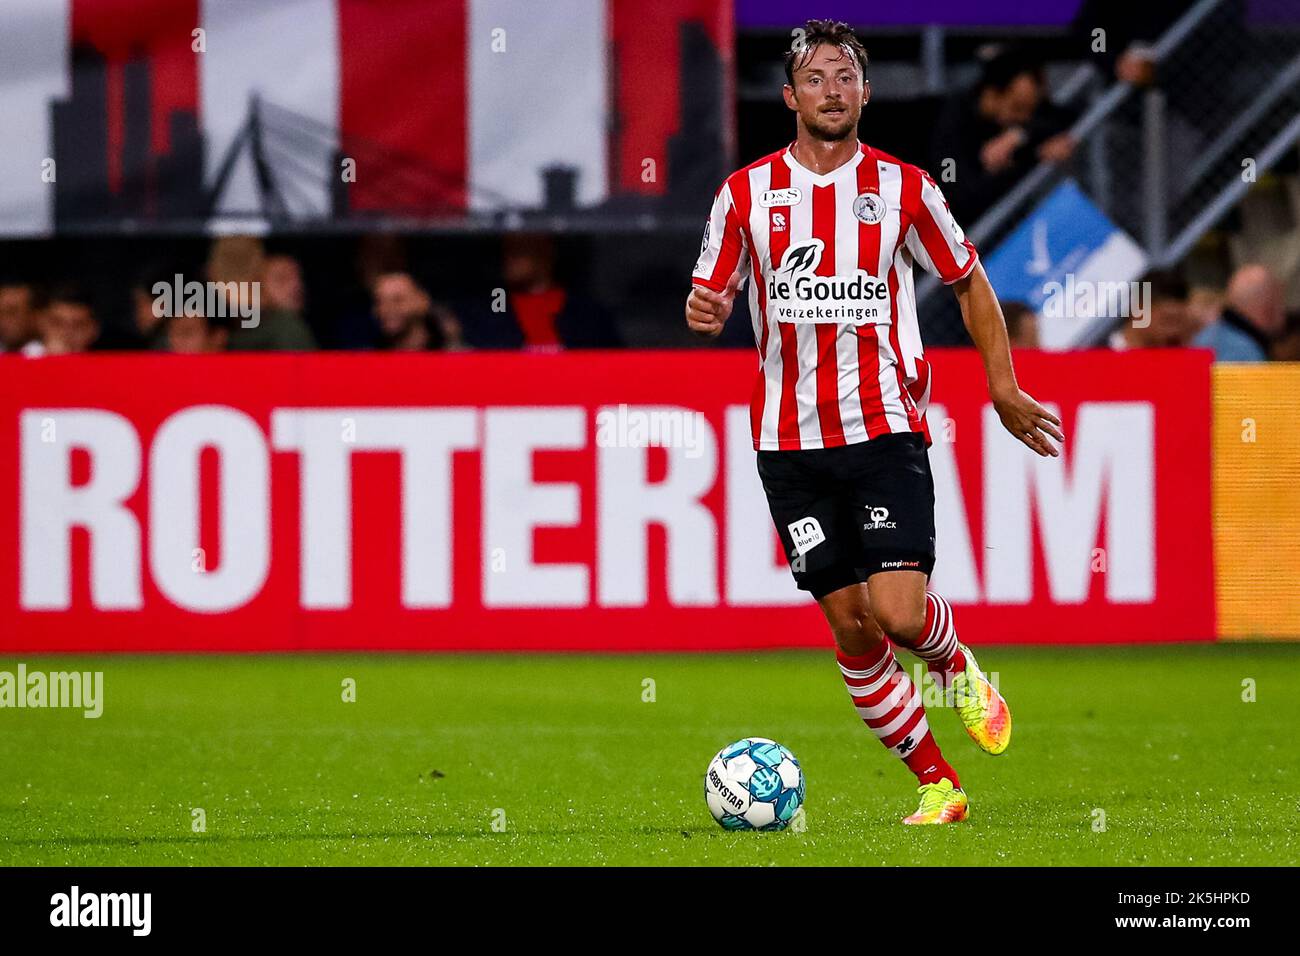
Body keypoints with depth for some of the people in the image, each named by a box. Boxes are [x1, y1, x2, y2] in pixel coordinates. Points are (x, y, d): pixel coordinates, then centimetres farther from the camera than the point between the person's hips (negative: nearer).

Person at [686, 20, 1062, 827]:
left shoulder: (903, 189, 1)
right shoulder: (747, 193, 2)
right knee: (850, 629, 1)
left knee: (899, 613, -16)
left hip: (887, 429, -2)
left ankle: (960, 668, 19)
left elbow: (969, 281, 13)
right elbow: (714, 294, 7)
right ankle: (936, 783, 13)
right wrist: (704, 312, -17)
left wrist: (1004, 388, 9)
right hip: (791, 442, 2)